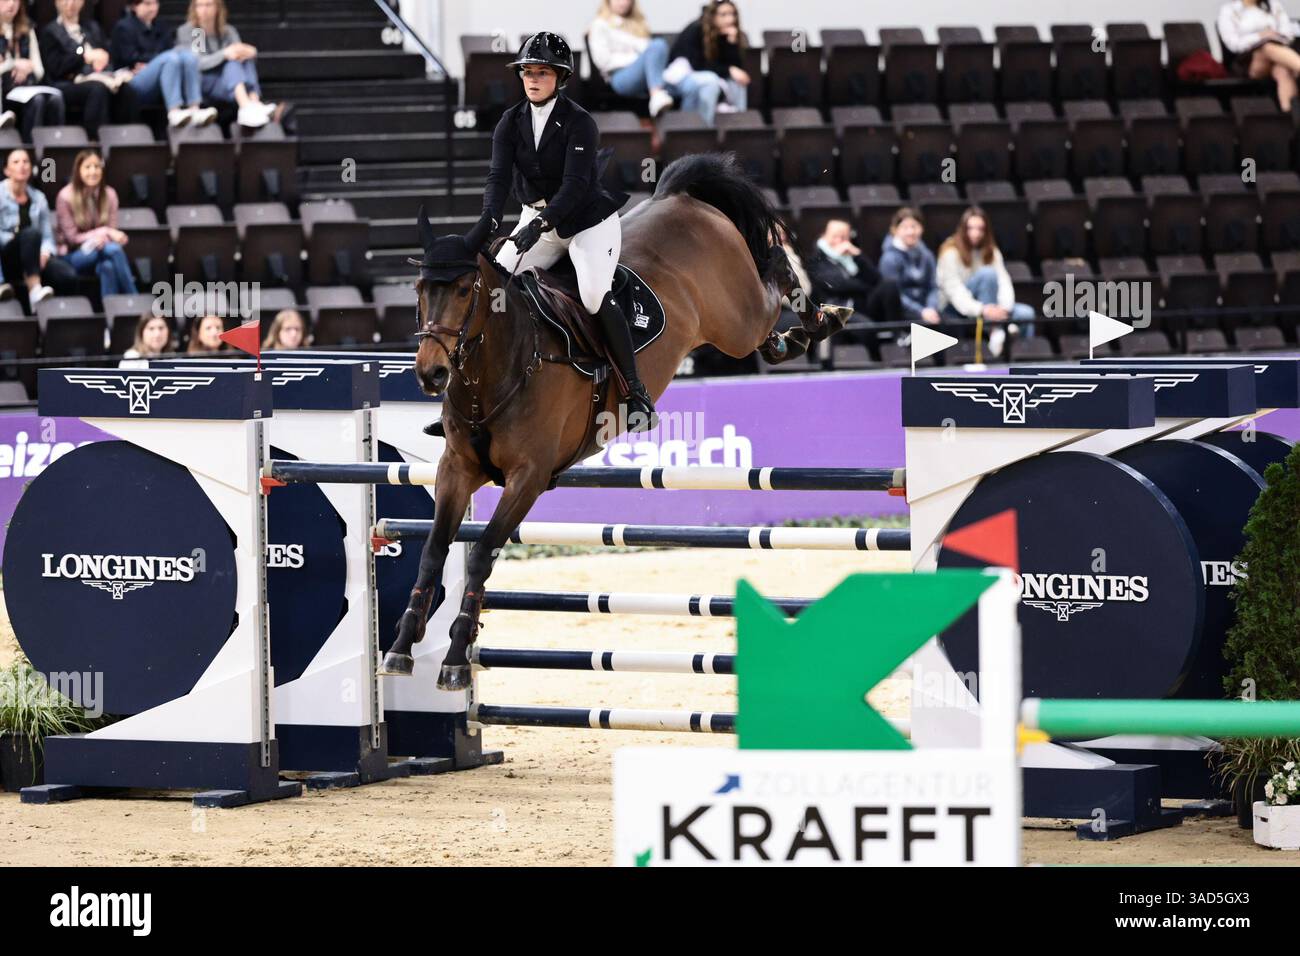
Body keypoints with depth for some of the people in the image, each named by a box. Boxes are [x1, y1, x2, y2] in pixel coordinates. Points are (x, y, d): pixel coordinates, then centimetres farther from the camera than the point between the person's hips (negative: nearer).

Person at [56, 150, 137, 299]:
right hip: (73, 256, -3)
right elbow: (72, 238, -8)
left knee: (108, 266, -36)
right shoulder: (66, 197, -11)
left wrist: (103, 238, -22)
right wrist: (103, 232, -17)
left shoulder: (109, 194, 2)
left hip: (102, 247, 3)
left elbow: (111, 230, 3)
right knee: (113, 249, -33)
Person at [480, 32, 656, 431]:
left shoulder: (579, 123, -17)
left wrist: (541, 223, -40)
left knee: (595, 297, -25)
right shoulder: (511, 122, -2)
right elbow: (499, 174, -13)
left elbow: (576, 184, -26)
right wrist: (490, 217, -33)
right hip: (538, 220, 6)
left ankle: (637, 394, -19)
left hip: (589, 218, -6)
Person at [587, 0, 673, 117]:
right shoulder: (600, 25, 15)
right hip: (621, 77, -5)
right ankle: (657, 96, -58)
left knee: (658, 44, -29)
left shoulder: (638, 24, 33)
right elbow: (602, 60, 1)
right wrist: (636, 59, -2)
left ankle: (657, 96, -55)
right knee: (656, 46, -32)